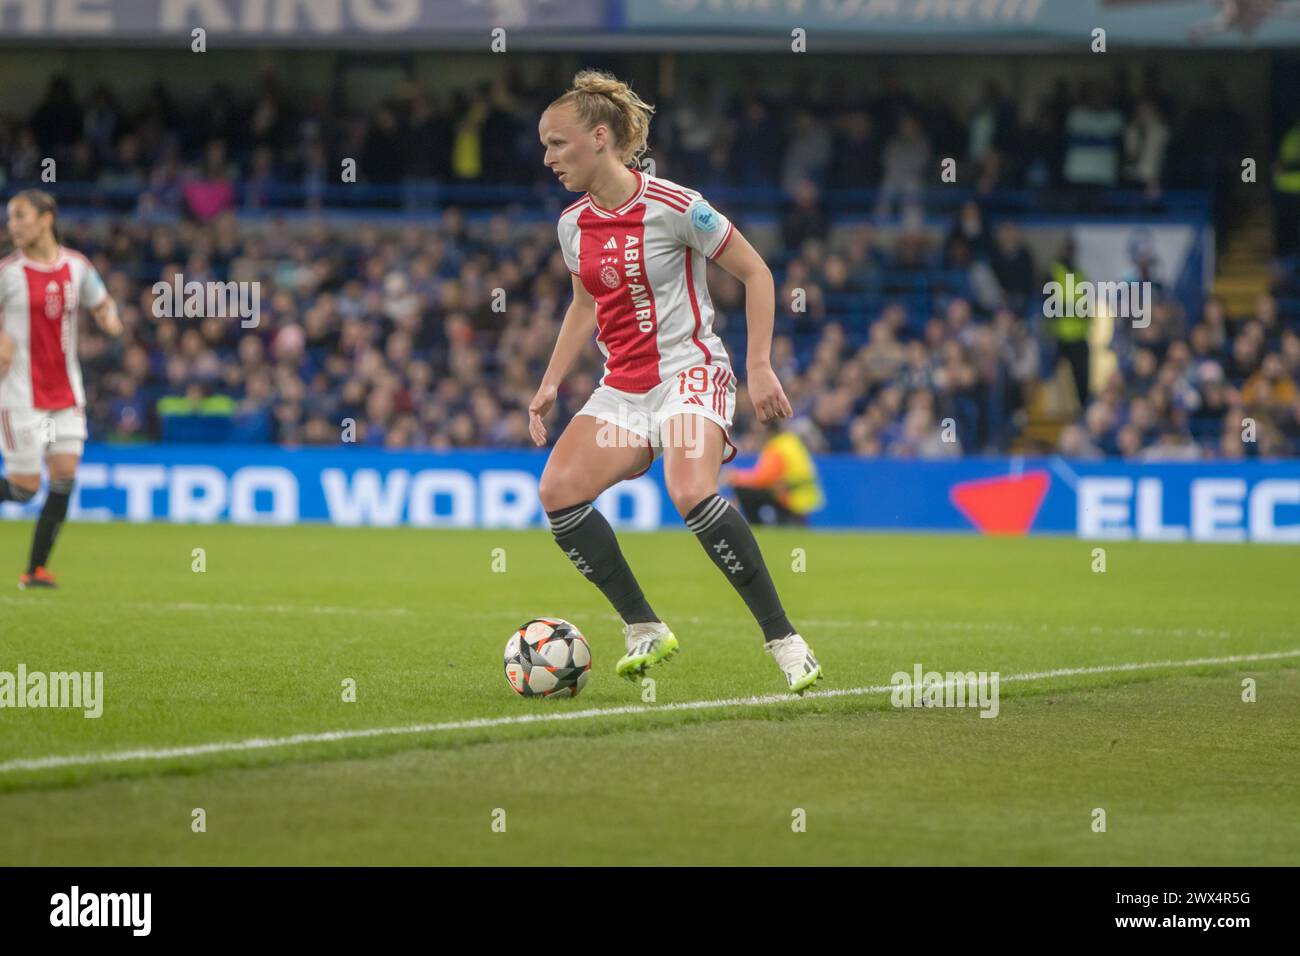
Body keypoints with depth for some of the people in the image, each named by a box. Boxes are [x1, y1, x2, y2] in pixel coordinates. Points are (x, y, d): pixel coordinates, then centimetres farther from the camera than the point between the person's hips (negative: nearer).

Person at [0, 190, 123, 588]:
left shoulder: (77, 266, 4)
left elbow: (101, 303, 19)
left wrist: (109, 317, -4)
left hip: (65, 391, 4)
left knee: (65, 474, -7)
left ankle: (36, 569, 1)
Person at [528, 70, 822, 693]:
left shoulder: (673, 207, -13)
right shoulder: (573, 225, 6)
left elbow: (755, 273, -6)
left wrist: (760, 368, -12)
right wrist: (551, 384, 15)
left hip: (690, 373, -7)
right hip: (622, 389, 7)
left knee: (691, 493, -32)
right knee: (557, 491, -14)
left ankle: (783, 639, -19)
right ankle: (644, 629, -2)